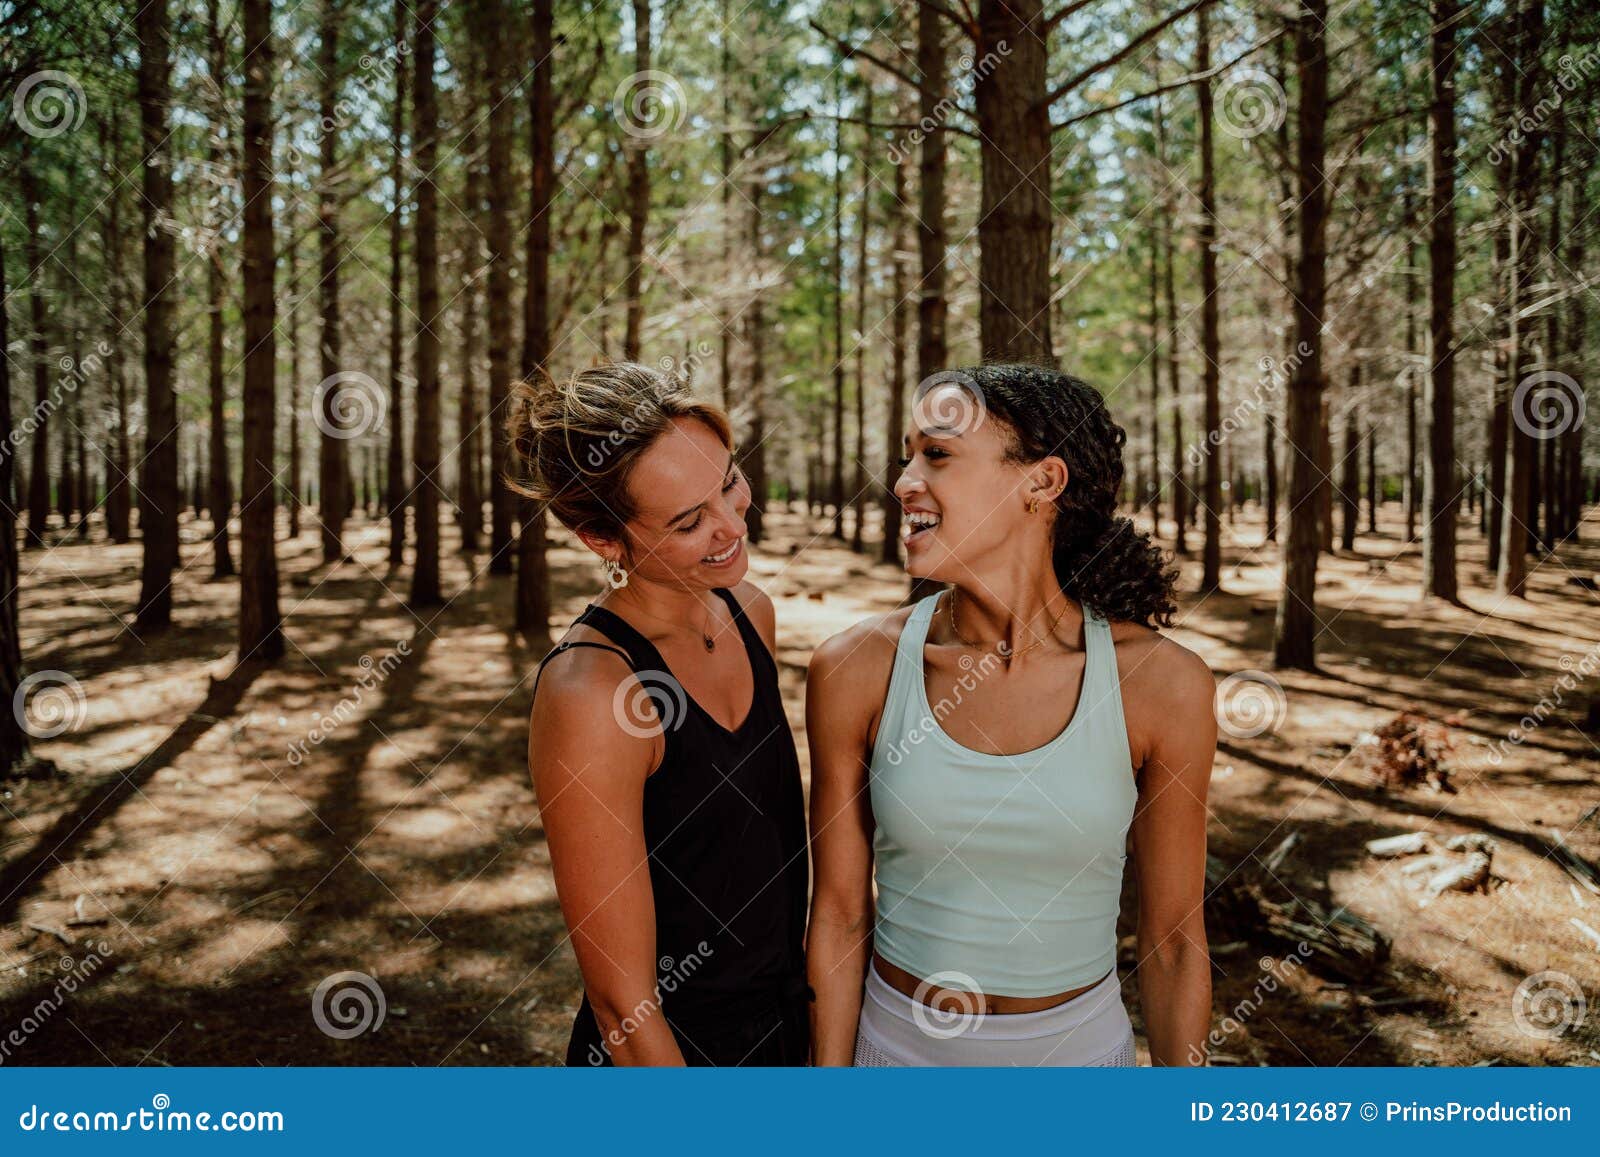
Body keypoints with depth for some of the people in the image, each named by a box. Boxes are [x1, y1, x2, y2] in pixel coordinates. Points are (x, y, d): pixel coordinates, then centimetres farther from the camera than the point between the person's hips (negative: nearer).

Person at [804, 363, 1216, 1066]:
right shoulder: (855, 669, -16)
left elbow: (1174, 938, -6)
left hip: (1078, 1044, 0)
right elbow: (838, 914, -7)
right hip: (898, 1041, 0)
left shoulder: (1160, 682, -17)